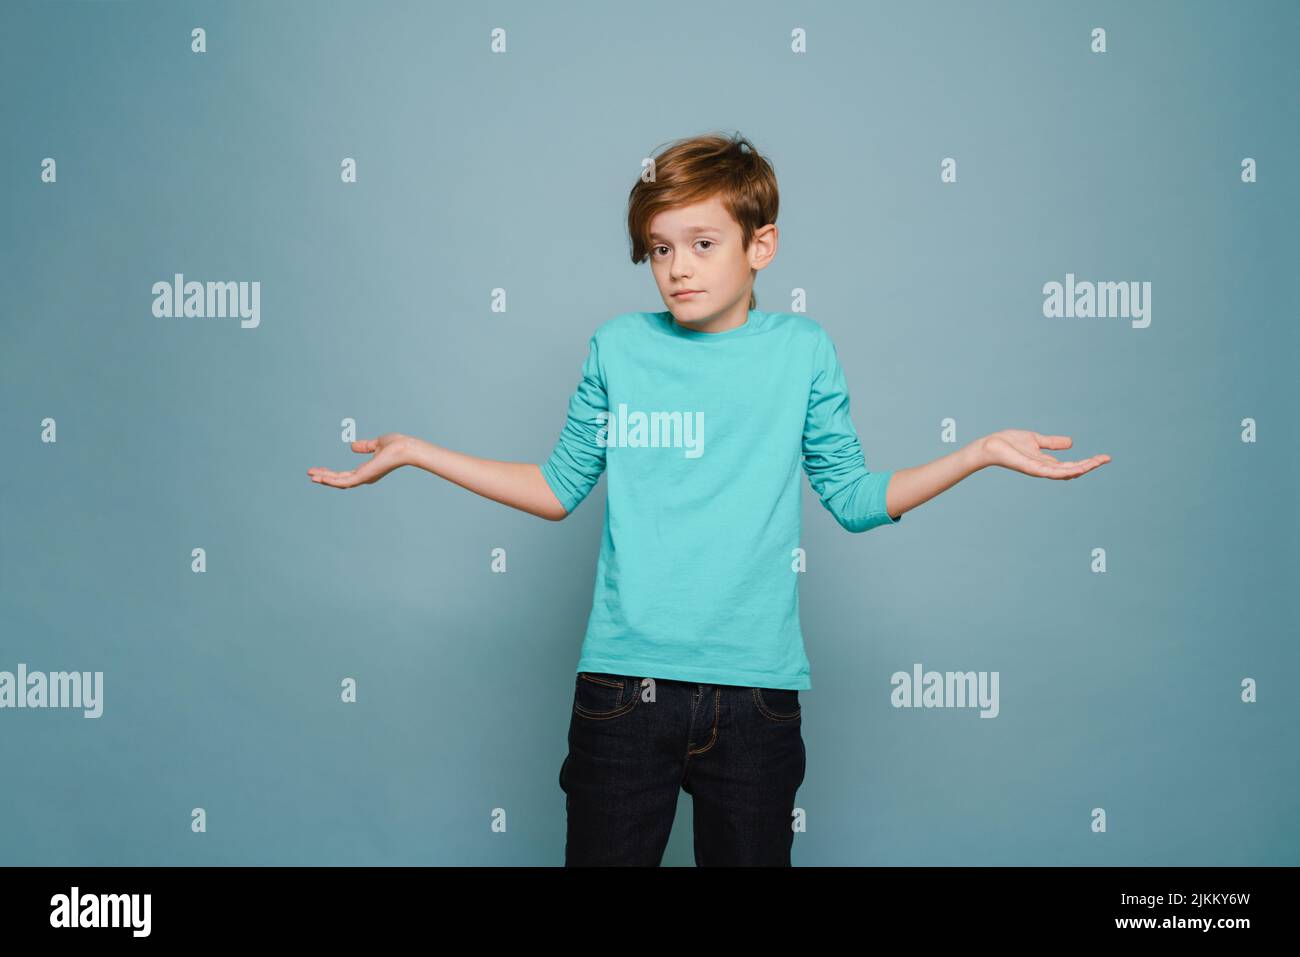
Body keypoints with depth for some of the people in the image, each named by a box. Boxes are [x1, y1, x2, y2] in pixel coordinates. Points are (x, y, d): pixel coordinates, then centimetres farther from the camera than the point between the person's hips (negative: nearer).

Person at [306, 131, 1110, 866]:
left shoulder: (803, 351, 3)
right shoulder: (618, 349, 4)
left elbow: (854, 497, 6)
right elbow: (561, 489, 10)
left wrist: (983, 452, -4)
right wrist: (413, 452, 7)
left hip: (756, 692, 0)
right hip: (622, 689, 0)